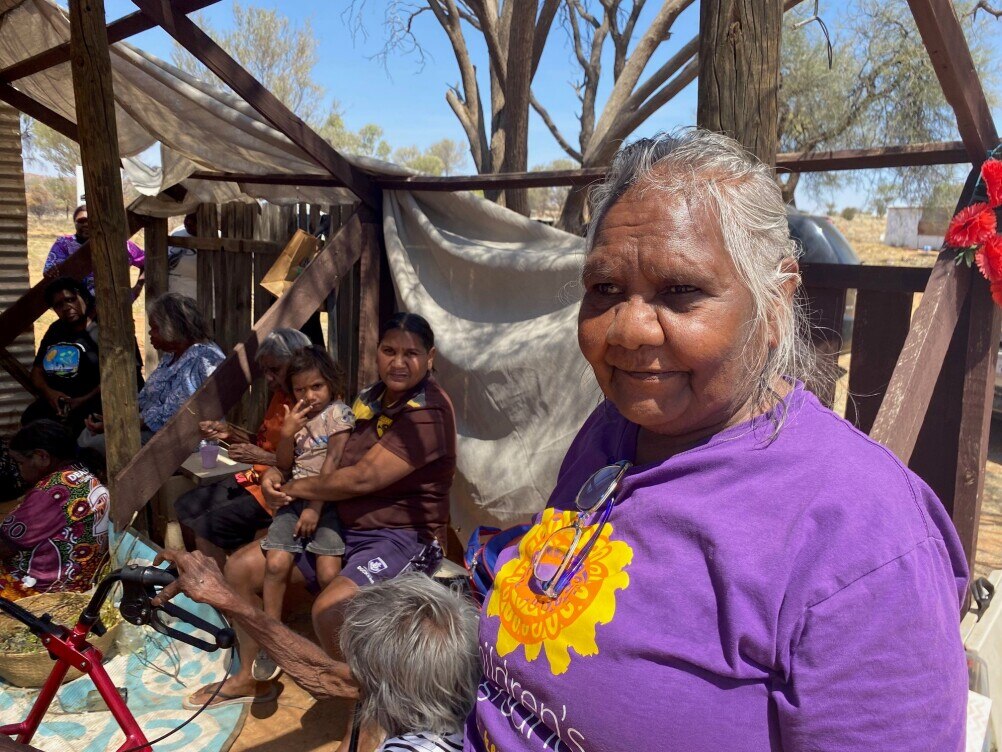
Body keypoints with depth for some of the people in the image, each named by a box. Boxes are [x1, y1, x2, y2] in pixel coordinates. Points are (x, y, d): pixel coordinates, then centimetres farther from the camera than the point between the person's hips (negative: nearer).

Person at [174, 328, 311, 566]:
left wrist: (261, 457, -21)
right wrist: (230, 432, 4)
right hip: (255, 478, 10)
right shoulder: (280, 395, 9)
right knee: (186, 507, 14)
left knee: (208, 528, -18)